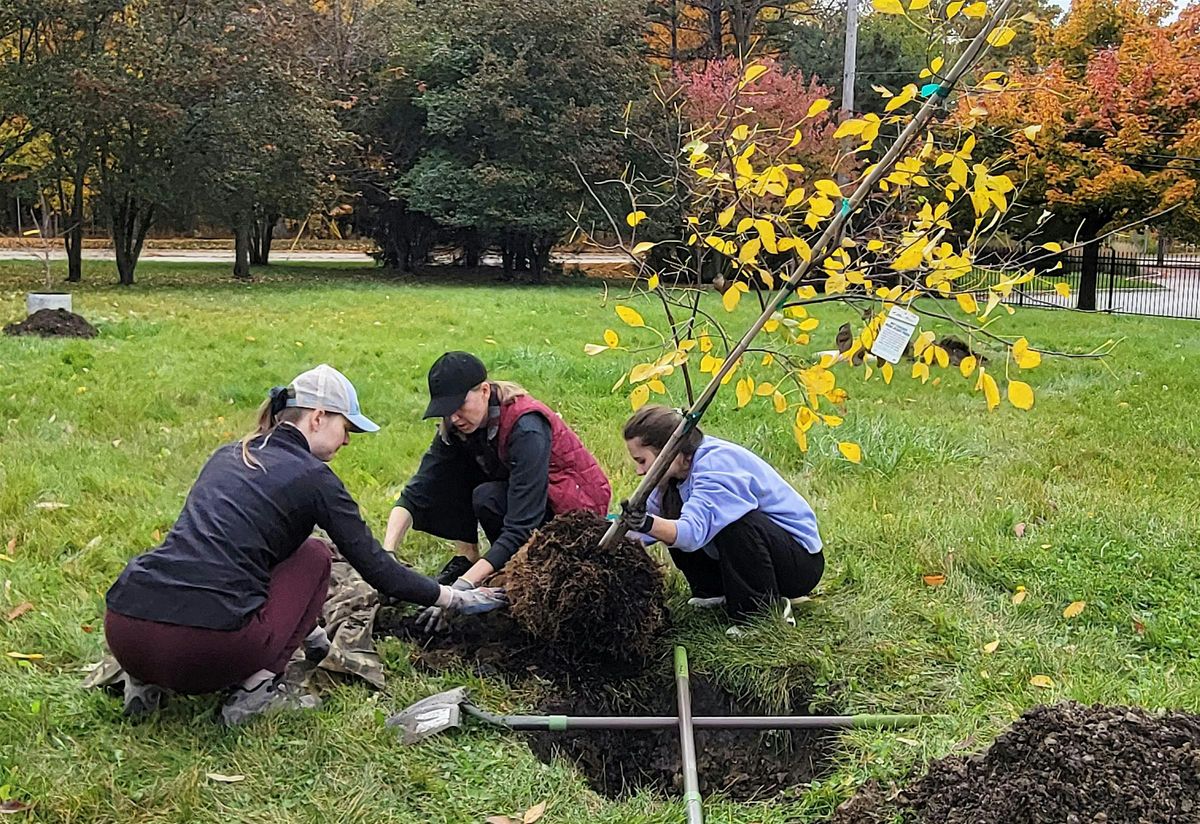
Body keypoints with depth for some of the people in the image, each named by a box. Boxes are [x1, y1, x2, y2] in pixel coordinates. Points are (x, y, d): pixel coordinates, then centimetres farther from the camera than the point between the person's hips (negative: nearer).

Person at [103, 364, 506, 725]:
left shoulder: (227, 455, 23)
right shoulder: (313, 476, 3)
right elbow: (378, 570, 6)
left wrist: (302, 626, 46)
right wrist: (455, 598, 21)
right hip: (204, 645, -6)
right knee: (313, 556, 16)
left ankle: (148, 681, 18)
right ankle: (256, 689, 6)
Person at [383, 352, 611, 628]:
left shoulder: (526, 428, -31)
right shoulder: (456, 428, -11)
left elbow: (520, 529, -35)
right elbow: (416, 494, -15)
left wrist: (463, 585, -42)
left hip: (579, 508, -7)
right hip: (518, 496, 7)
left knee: (488, 498, -31)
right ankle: (466, 555, -3)